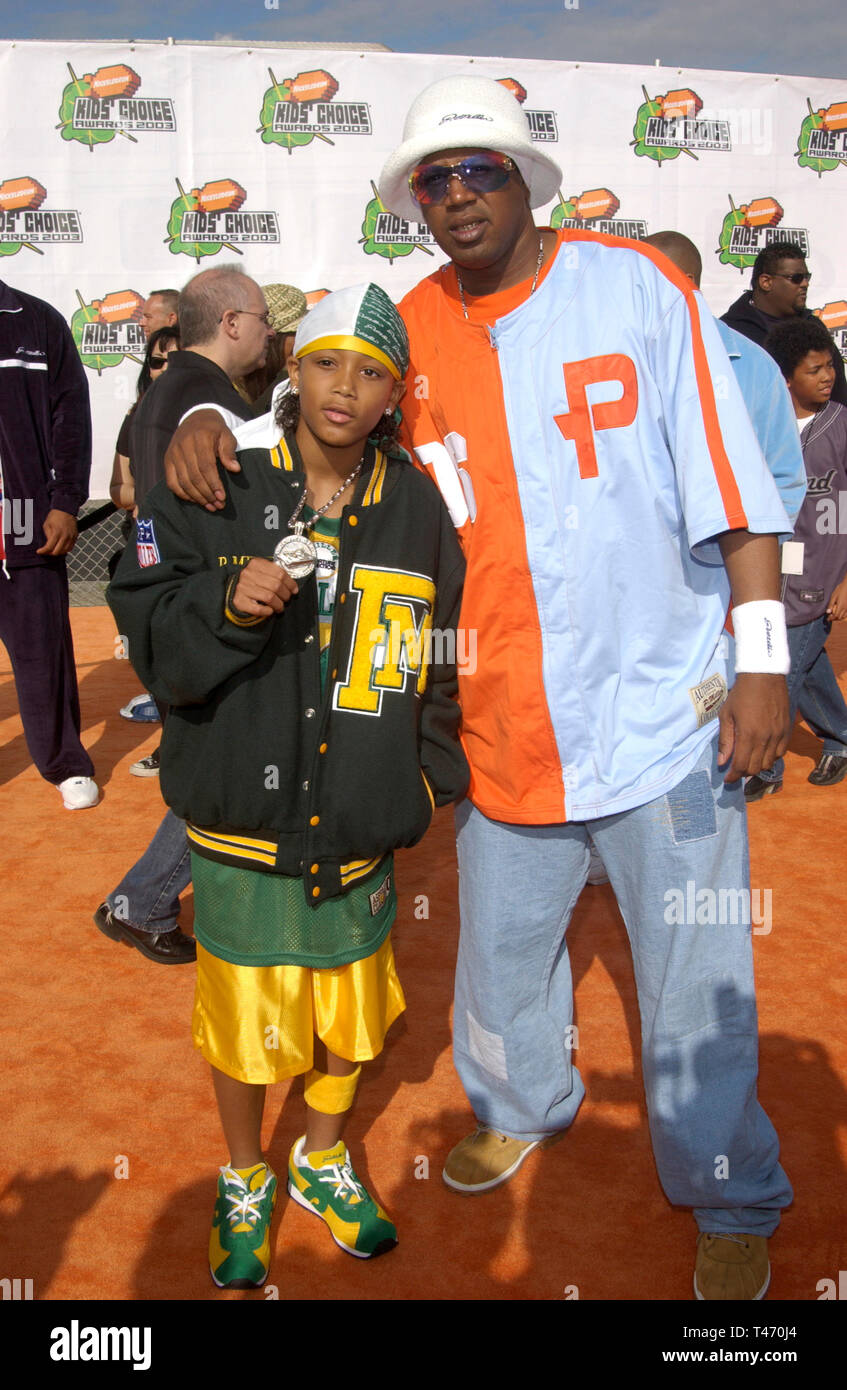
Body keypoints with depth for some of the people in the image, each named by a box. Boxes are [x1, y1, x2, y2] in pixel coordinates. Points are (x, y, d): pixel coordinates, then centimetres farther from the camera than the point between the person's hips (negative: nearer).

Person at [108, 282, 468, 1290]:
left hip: (362, 828, 3)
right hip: (241, 823, -2)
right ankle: (244, 1184, 41)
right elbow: (149, 632, -7)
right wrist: (229, 605, -26)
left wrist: (430, 774, 7)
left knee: (351, 1015, 19)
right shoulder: (219, 485, -7)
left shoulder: (417, 507, 0)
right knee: (242, 1021, 12)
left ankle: (323, 1162, 47)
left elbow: (441, 657, 9)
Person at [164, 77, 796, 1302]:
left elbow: (730, 480, -5)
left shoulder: (636, 285, -4)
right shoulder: (406, 334, 3)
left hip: (665, 712, -2)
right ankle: (525, 1107, 50)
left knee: (698, 984, 8)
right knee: (499, 959, 18)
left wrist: (762, 660, -9)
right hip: (504, 729, 3)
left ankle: (731, 1206, 33)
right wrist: (207, 421, -7)